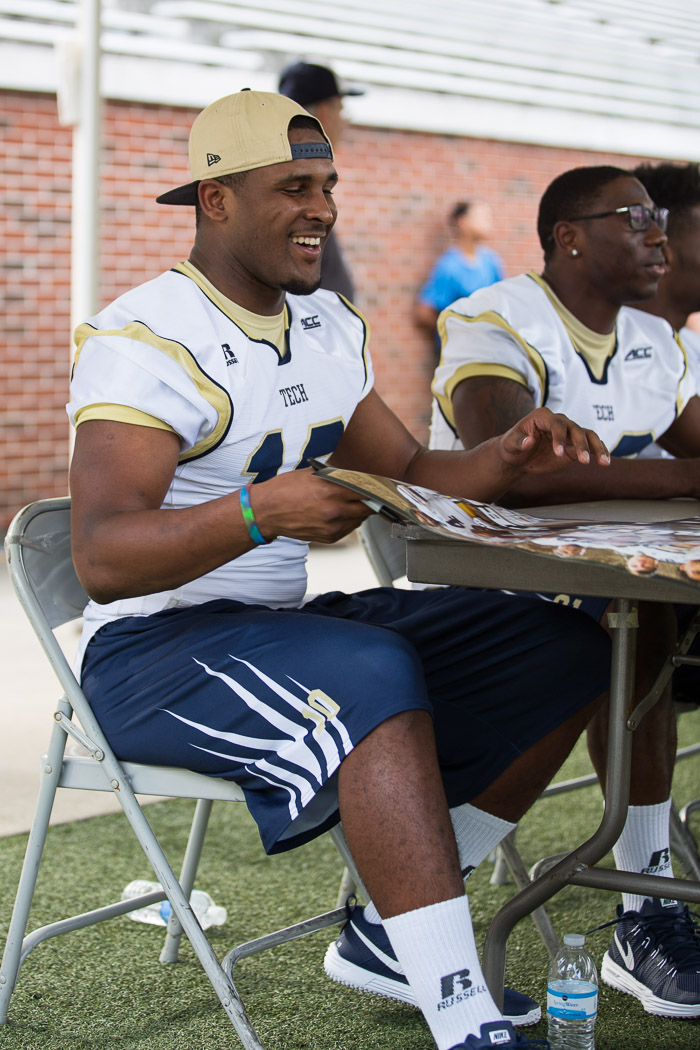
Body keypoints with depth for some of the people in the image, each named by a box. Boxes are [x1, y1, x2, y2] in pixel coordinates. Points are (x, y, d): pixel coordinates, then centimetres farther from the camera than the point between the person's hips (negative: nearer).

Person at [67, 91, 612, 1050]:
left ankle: (397, 928, 4)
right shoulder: (145, 342, -16)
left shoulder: (331, 327, 12)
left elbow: (407, 476, 17)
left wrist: (508, 459, -4)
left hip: (288, 627, 9)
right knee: (372, 675, -38)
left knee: (566, 653, 1)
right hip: (154, 651, -9)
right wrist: (258, 512, -44)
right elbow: (101, 559, -27)